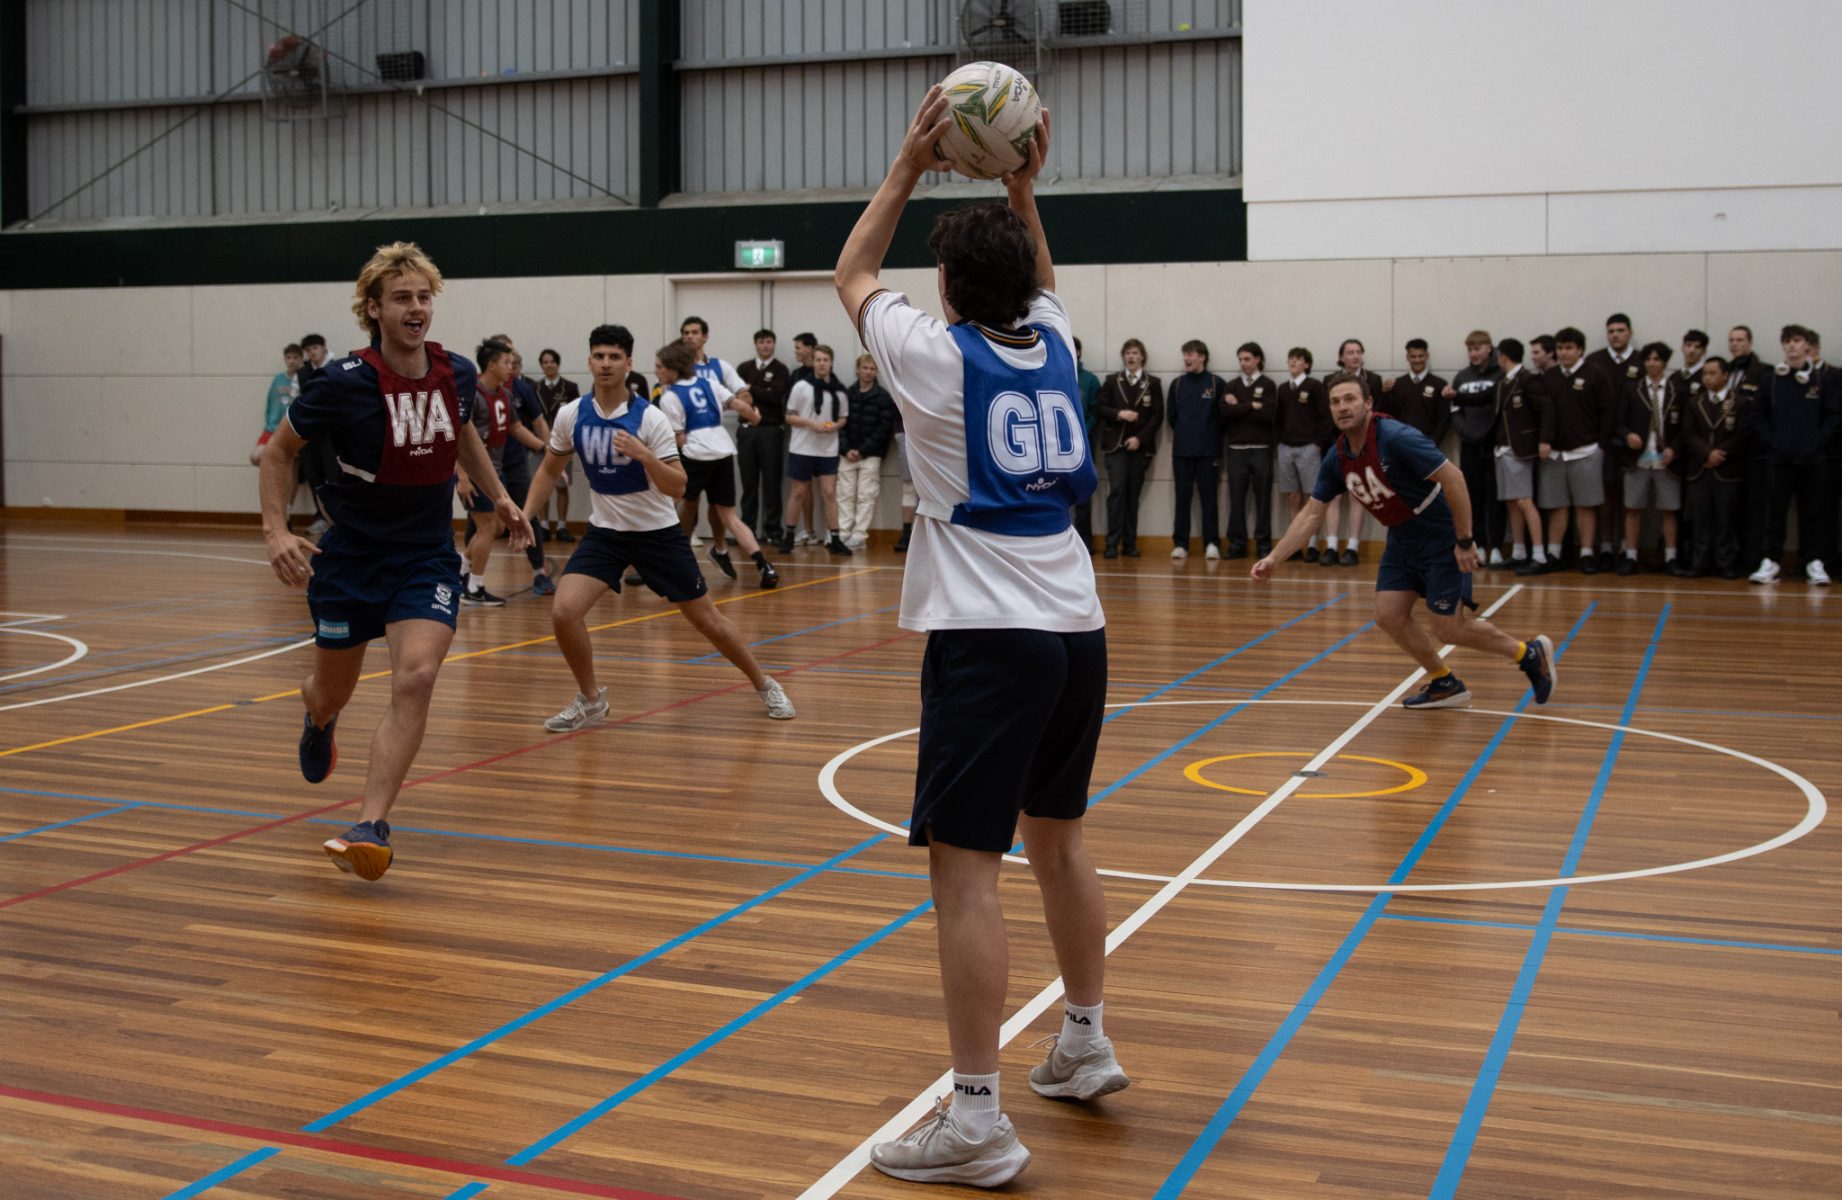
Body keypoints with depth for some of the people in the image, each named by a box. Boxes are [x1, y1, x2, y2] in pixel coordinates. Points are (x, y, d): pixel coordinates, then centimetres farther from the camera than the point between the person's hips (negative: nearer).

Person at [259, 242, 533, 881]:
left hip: (427, 556, 2)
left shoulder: (457, 373, -5)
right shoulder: (344, 383, -17)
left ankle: (370, 827, -19)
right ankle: (317, 719, 56)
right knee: (332, 692, 15)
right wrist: (276, 530, -15)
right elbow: (279, 449, -4)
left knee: (415, 678, -21)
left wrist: (499, 495, 14)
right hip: (350, 556, -1)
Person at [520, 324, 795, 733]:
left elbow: (676, 487, -19)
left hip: (657, 531, -3)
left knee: (707, 619, 5)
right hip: (604, 531, 3)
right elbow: (549, 470, 11)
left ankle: (765, 686, 26)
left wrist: (642, 454, -35)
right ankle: (590, 700, 5)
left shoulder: (650, 418, -16)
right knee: (563, 611, -17)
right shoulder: (571, 415, -5)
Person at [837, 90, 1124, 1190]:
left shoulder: (937, 355, -5)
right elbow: (1038, 277, 34)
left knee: (967, 864, -6)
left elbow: (852, 276, 13)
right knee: (1059, 836, 21)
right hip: (1077, 624, 7)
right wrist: (1023, 188, 28)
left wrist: (910, 166, 16)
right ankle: (1086, 1044, 35)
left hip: (989, 636, -7)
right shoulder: (1054, 346, 9)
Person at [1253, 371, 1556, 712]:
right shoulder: (1337, 457, -4)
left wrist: (1464, 541, -25)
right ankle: (1445, 684, 21)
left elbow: (1453, 478, -27)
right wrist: (1274, 558, -5)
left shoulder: (1397, 437, -27)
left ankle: (1530, 652, 18)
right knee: (1389, 615, 0)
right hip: (1402, 539, 7)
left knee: (1449, 629, -5)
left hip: (1442, 538, -7)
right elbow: (1311, 514, 2)